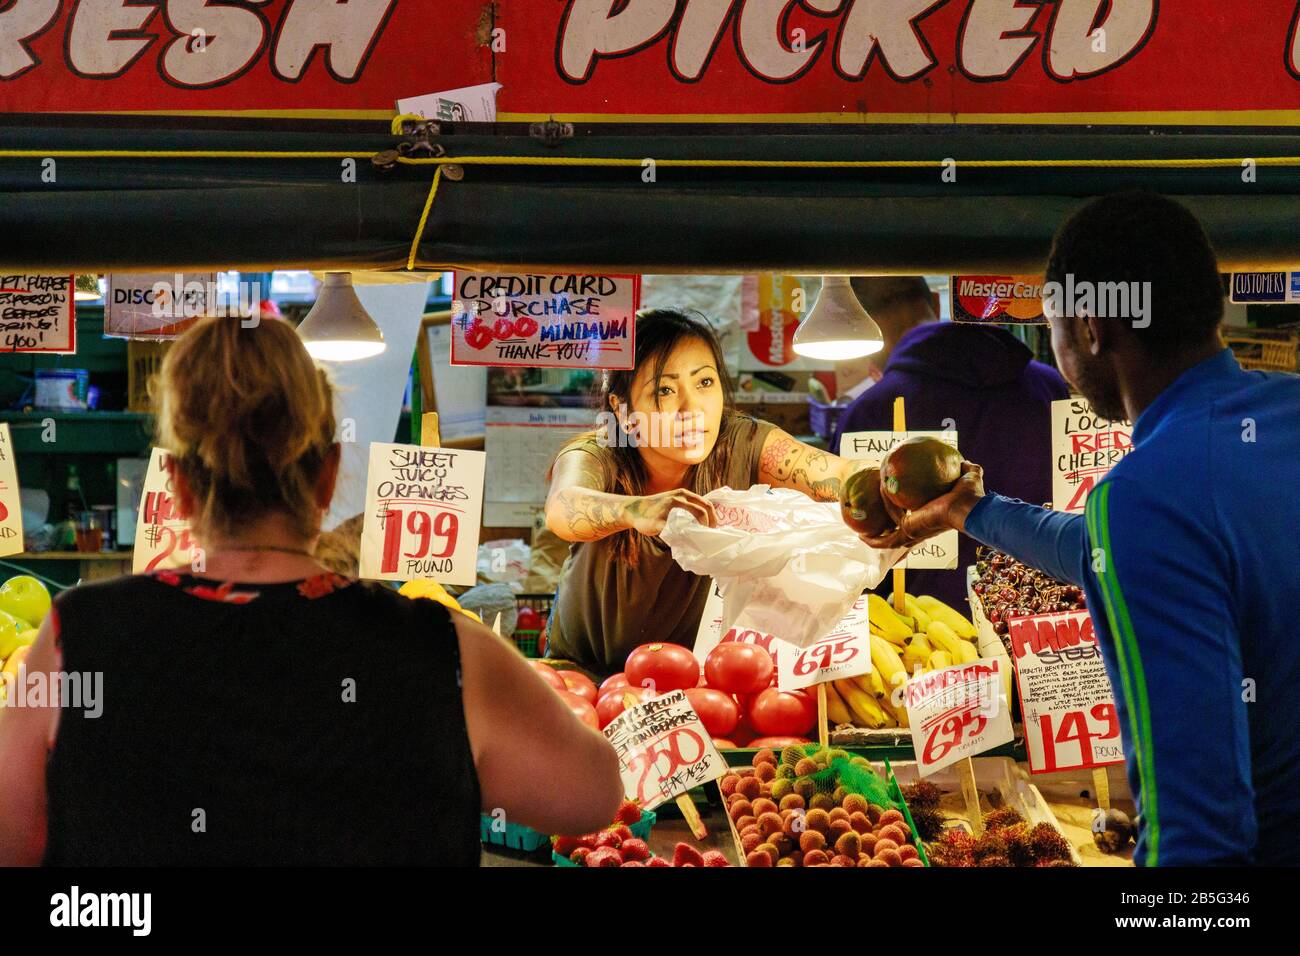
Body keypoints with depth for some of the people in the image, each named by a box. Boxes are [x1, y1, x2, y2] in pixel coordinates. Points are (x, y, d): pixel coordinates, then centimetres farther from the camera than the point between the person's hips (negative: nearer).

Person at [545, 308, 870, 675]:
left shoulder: (741, 445, -17)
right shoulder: (594, 456, -23)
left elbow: (842, 475, -30)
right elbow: (562, 509, -47)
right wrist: (638, 511, -69)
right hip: (586, 668, -3)